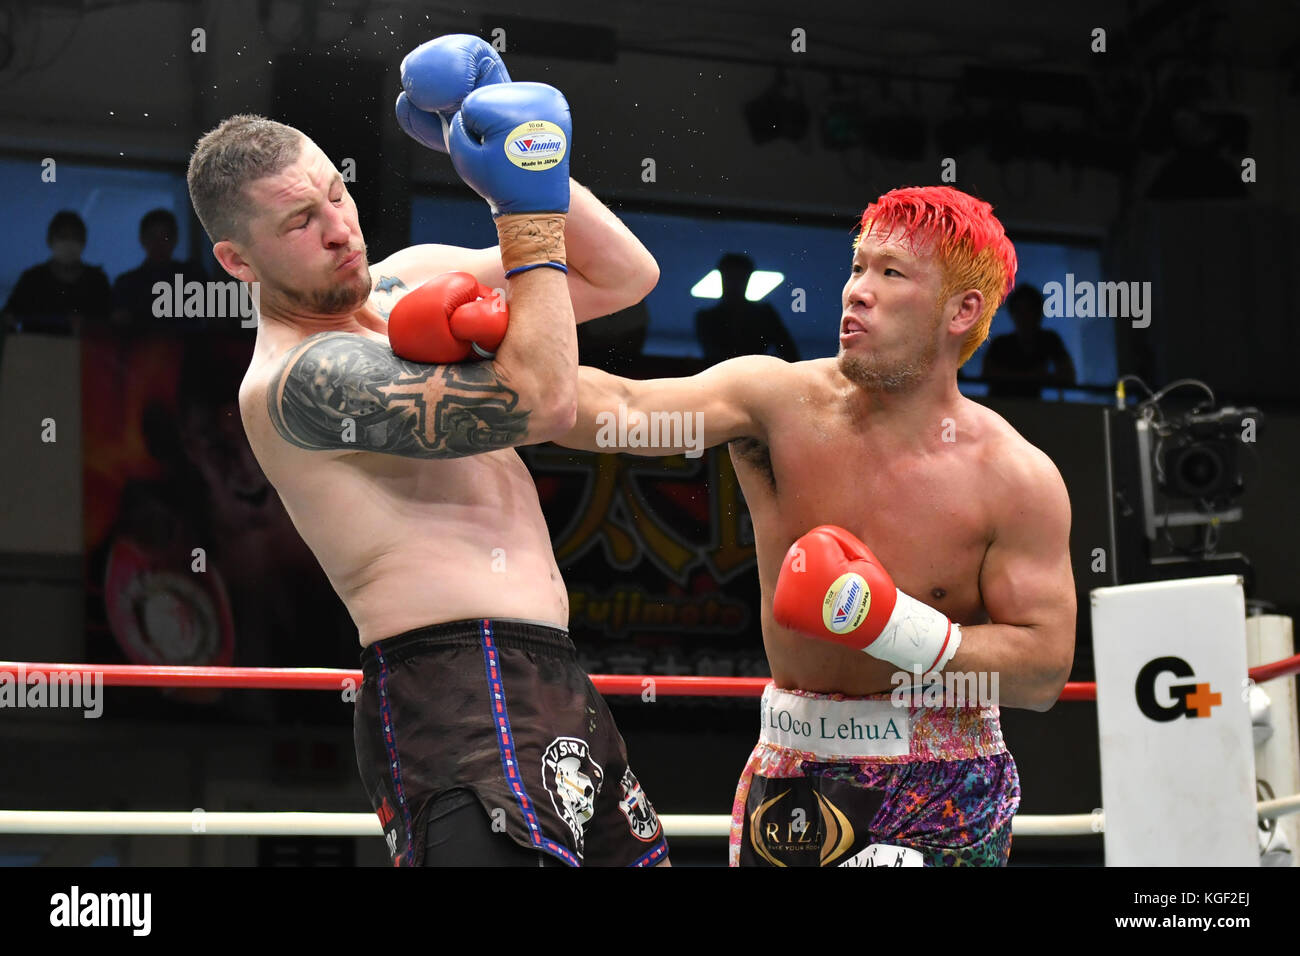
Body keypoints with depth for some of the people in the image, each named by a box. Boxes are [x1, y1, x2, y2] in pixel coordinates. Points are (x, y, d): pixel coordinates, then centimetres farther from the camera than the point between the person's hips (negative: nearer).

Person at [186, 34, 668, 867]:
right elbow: (539, 403, -20)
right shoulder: (299, 377, -13)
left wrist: (511, 149, 8)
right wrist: (529, 209, -12)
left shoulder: (412, 278, 16)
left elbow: (625, 277, 18)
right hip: (456, 696, -10)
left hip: (550, 682, 10)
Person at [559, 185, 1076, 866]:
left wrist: (895, 624, -22)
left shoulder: (1015, 479, -10)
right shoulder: (781, 401, -7)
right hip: (792, 776, 3)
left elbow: (1044, 673, -11)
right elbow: (623, 413, -22)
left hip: (939, 786, -2)